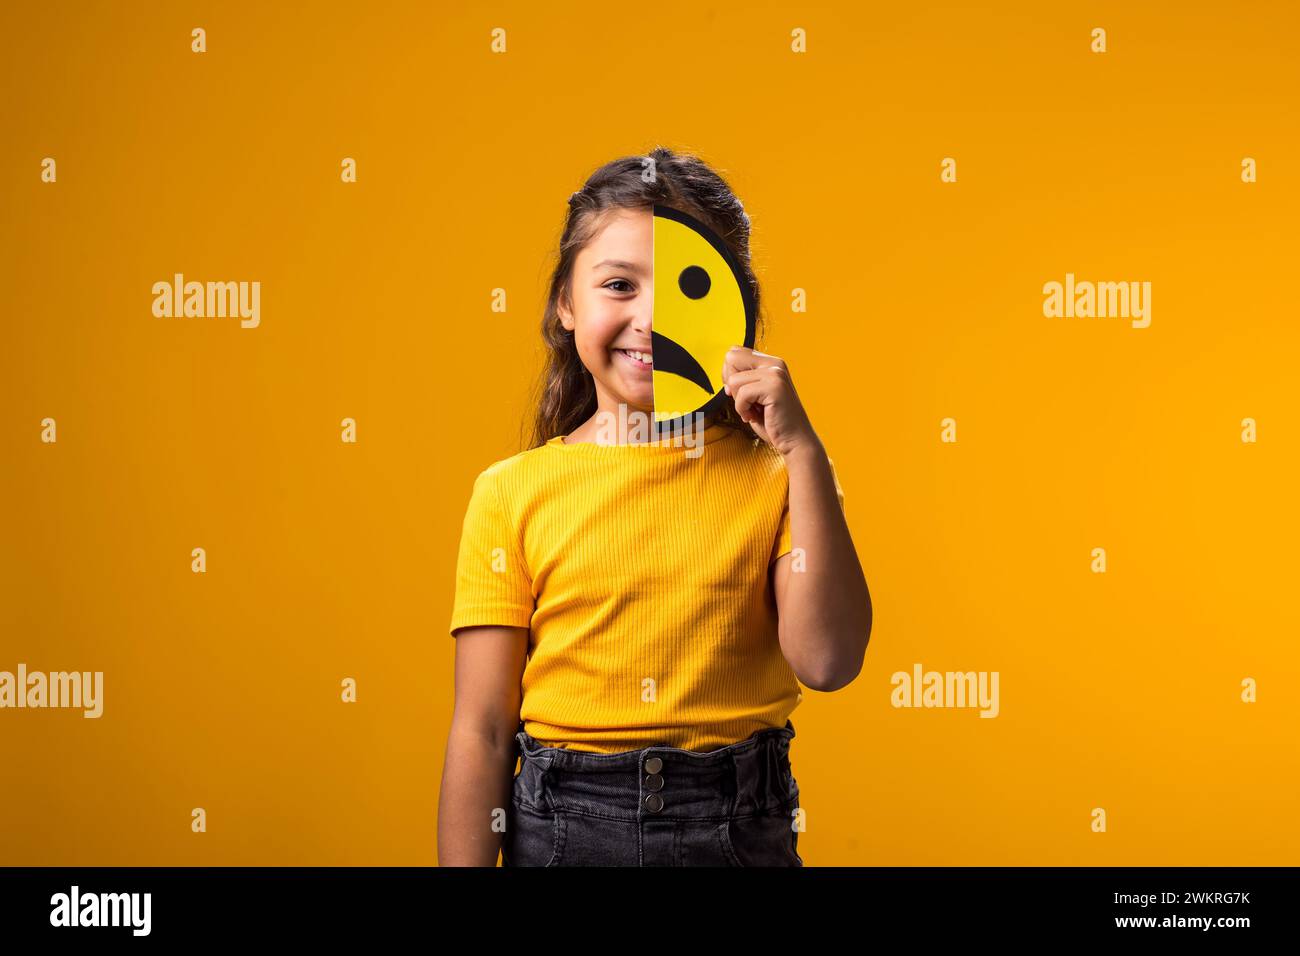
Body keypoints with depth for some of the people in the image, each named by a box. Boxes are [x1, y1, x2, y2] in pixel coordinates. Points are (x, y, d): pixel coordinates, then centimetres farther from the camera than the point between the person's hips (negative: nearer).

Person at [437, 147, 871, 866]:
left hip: (741, 831, 1)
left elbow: (826, 661, -15)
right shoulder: (512, 492, -4)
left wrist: (802, 449, -16)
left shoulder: (774, 475, -2)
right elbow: (482, 730, -4)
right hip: (561, 830, 0)